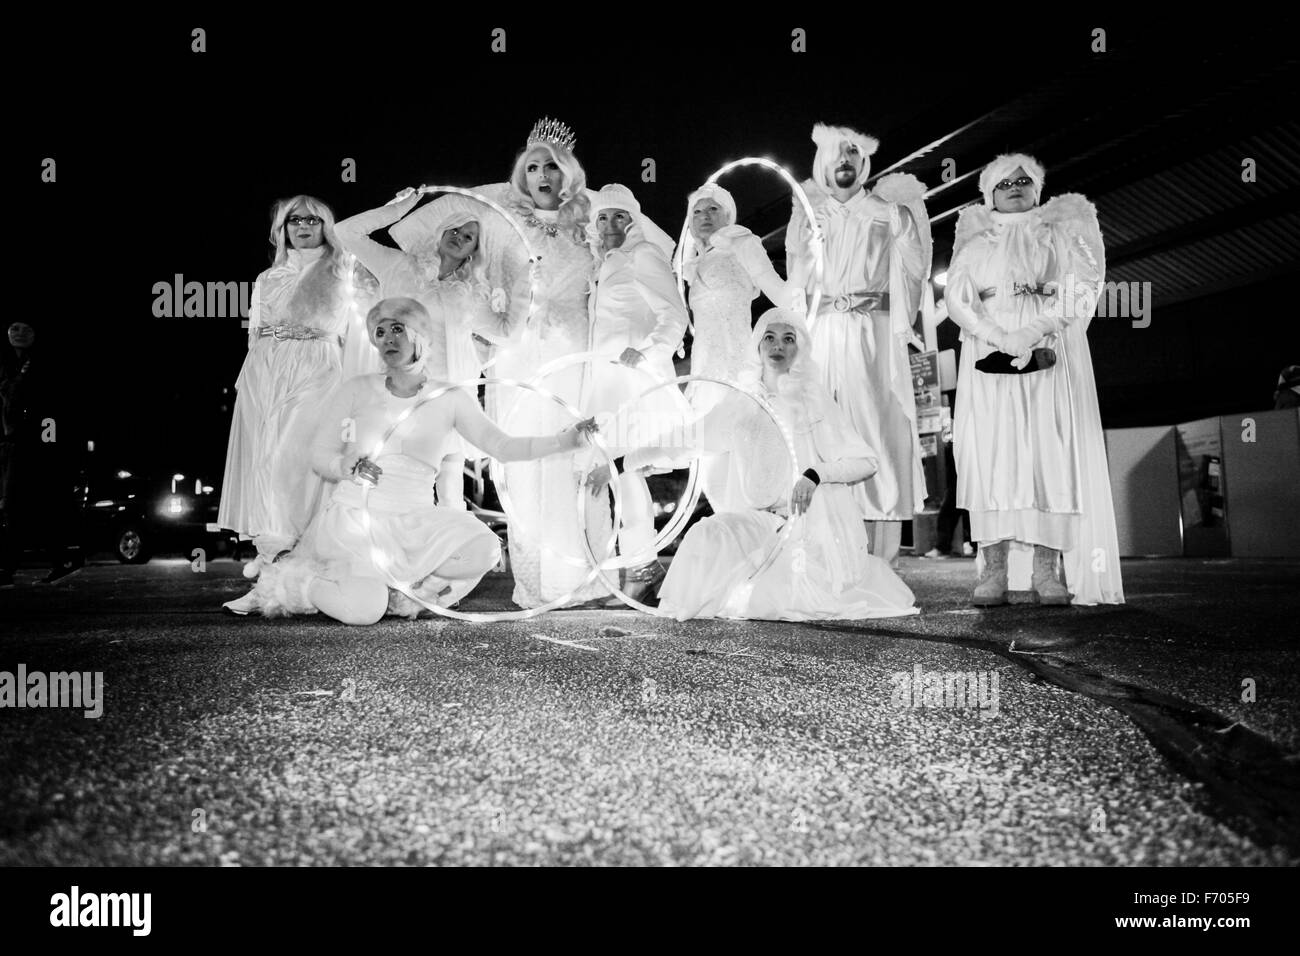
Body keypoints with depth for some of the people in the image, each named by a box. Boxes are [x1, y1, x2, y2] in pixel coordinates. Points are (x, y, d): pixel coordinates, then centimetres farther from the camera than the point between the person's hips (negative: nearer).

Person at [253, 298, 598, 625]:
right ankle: (298, 583, 6)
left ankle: (393, 583, -6)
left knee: (484, 549, -27)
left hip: (413, 521, 2)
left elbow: (501, 446, -2)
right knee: (364, 609, -27)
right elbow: (319, 455, 9)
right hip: (355, 515, -2)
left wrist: (566, 440, -14)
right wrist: (348, 469, -14)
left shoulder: (450, 399, 6)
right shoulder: (357, 390, 5)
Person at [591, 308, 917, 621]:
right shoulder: (741, 405, 7)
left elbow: (866, 463, -2)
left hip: (813, 517, -2)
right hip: (761, 520, 2)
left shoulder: (815, 401, 1)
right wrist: (617, 465, 4)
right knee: (708, 535, -25)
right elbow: (683, 442, 7)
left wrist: (815, 474, -20)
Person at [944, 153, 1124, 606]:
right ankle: (993, 569, -14)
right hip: (988, 350, 1)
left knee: (1051, 450, -12)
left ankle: (1047, 569, -14)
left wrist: (1033, 331, -14)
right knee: (989, 450, -11)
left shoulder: (1061, 230, 18)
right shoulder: (976, 239, 20)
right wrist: (998, 336, -12)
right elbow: (956, 296, 4)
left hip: (1050, 350, 0)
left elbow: (1078, 289, 3)